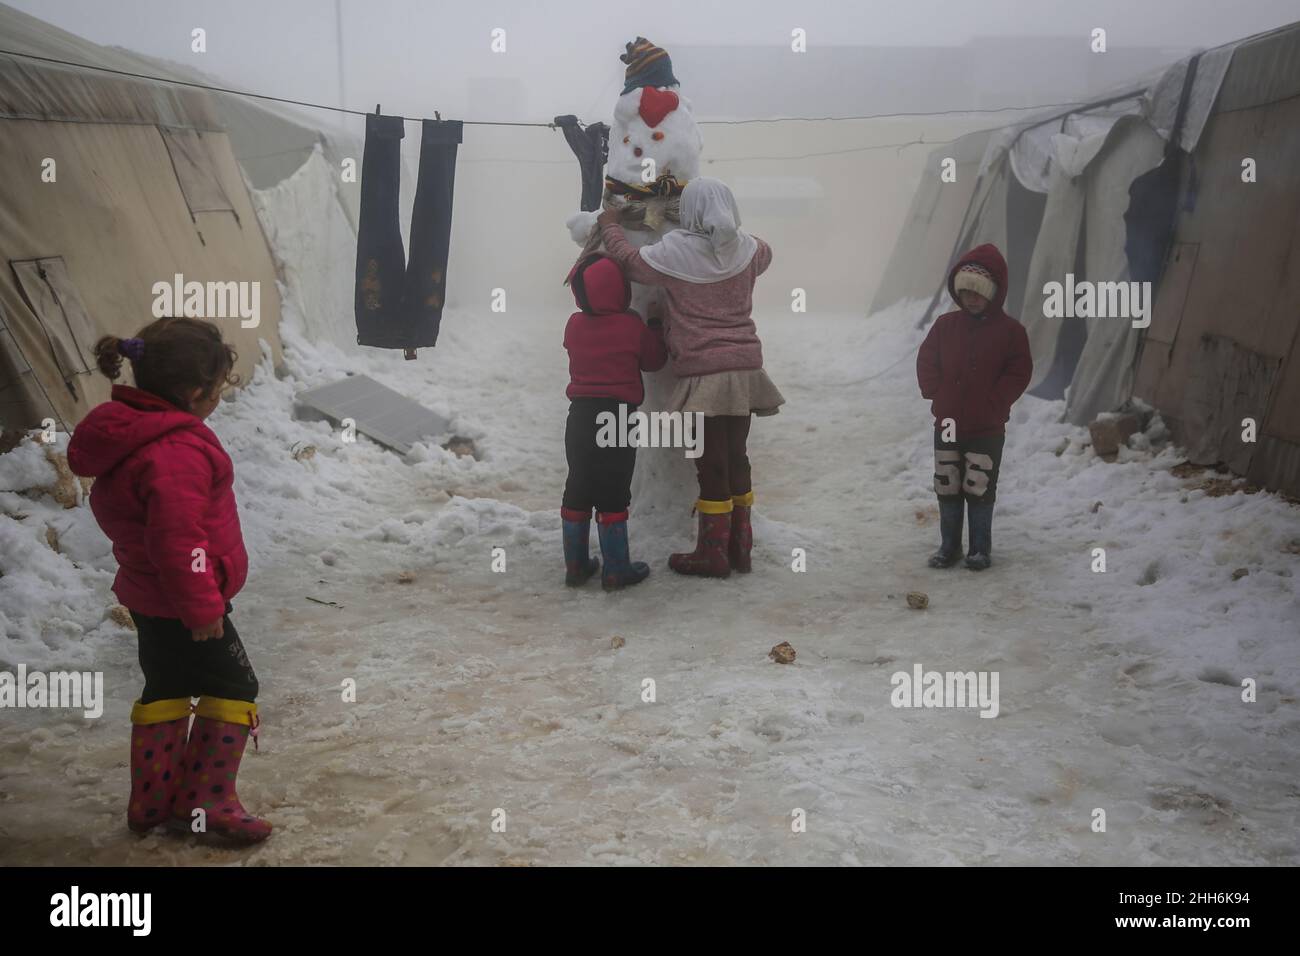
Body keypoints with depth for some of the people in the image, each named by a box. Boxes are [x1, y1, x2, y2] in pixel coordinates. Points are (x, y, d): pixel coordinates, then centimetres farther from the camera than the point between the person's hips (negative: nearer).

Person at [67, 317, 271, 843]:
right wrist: (201, 606, -21)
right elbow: (177, 539, -31)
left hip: (148, 597, 10)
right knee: (233, 687, 5)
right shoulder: (175, 453, -30)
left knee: (167, 687, 19)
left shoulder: (123, 429, 4)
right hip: (181, 604, -10)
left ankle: (152, 801, 27)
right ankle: (205, 800, 10)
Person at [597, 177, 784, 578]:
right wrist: (729, 230, 37)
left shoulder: (676, 251, -11)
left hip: (704, 372, -6)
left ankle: (713, 553, 7)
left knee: (711, 462, 0)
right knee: (736, 457, 15)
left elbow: (629, 261, 1)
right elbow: (765, 254, 27)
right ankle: (740, 546, 22)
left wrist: (610, 227, 18)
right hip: (745, 366, 6)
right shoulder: (745, 247, 4)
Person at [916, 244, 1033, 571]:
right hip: (948, 424, 3)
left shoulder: (1010, 331, -5)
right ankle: (949, 545, 21)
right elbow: (926, 362, 6)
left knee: (980, 488, 2)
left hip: (987, 427, -3)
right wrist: (936, 394, -6)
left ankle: (981, 548, 15)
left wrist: (993, 403, -13)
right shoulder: (946, 325, 3)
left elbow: (1019, 372, -7)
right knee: (947, 487, 9)